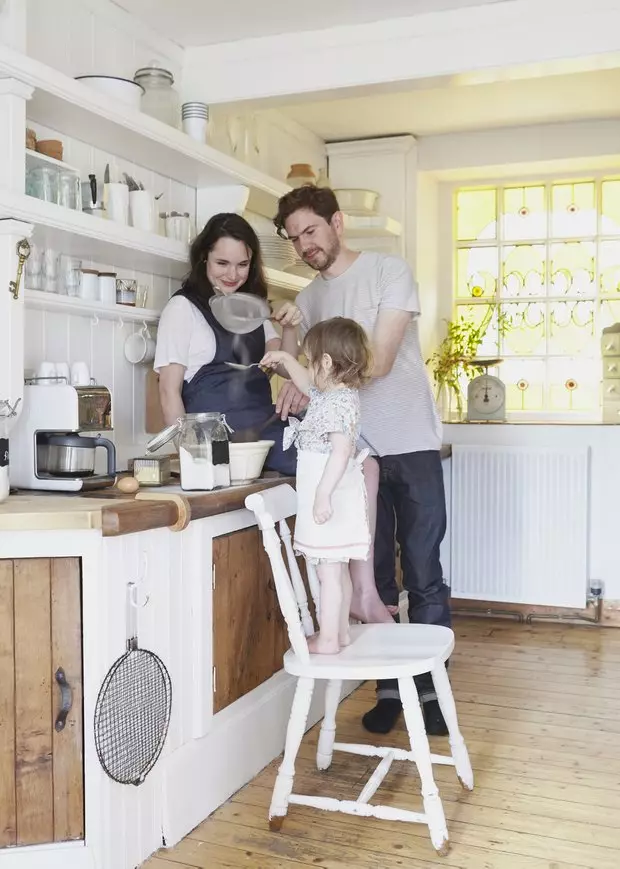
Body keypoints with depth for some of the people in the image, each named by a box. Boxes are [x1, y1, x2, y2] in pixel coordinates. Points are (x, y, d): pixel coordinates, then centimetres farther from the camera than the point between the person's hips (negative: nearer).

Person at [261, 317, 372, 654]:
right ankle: (340, 632, 26)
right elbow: (309, 386, 34)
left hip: (329, 499, -10)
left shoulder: (337, 402, -18)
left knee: (328, 572, -3)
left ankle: (328, 639, 4)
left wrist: (323, 495, -29)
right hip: (336, 500, 10)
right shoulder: (338, 394, 13)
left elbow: (341, 451, -26)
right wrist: (285, 360, 33)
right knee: (338, 570, 16)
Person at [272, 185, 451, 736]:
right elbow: (294, 371, 10)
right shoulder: (306, 300, 11)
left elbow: (380, 361, -14)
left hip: (412, 446, -4)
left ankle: (429, 688, 15)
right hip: (355, 451, 4)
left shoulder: (390, 272, -3)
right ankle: (389, 689, 20)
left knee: (424, 576, 2)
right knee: (373, 577, 8)